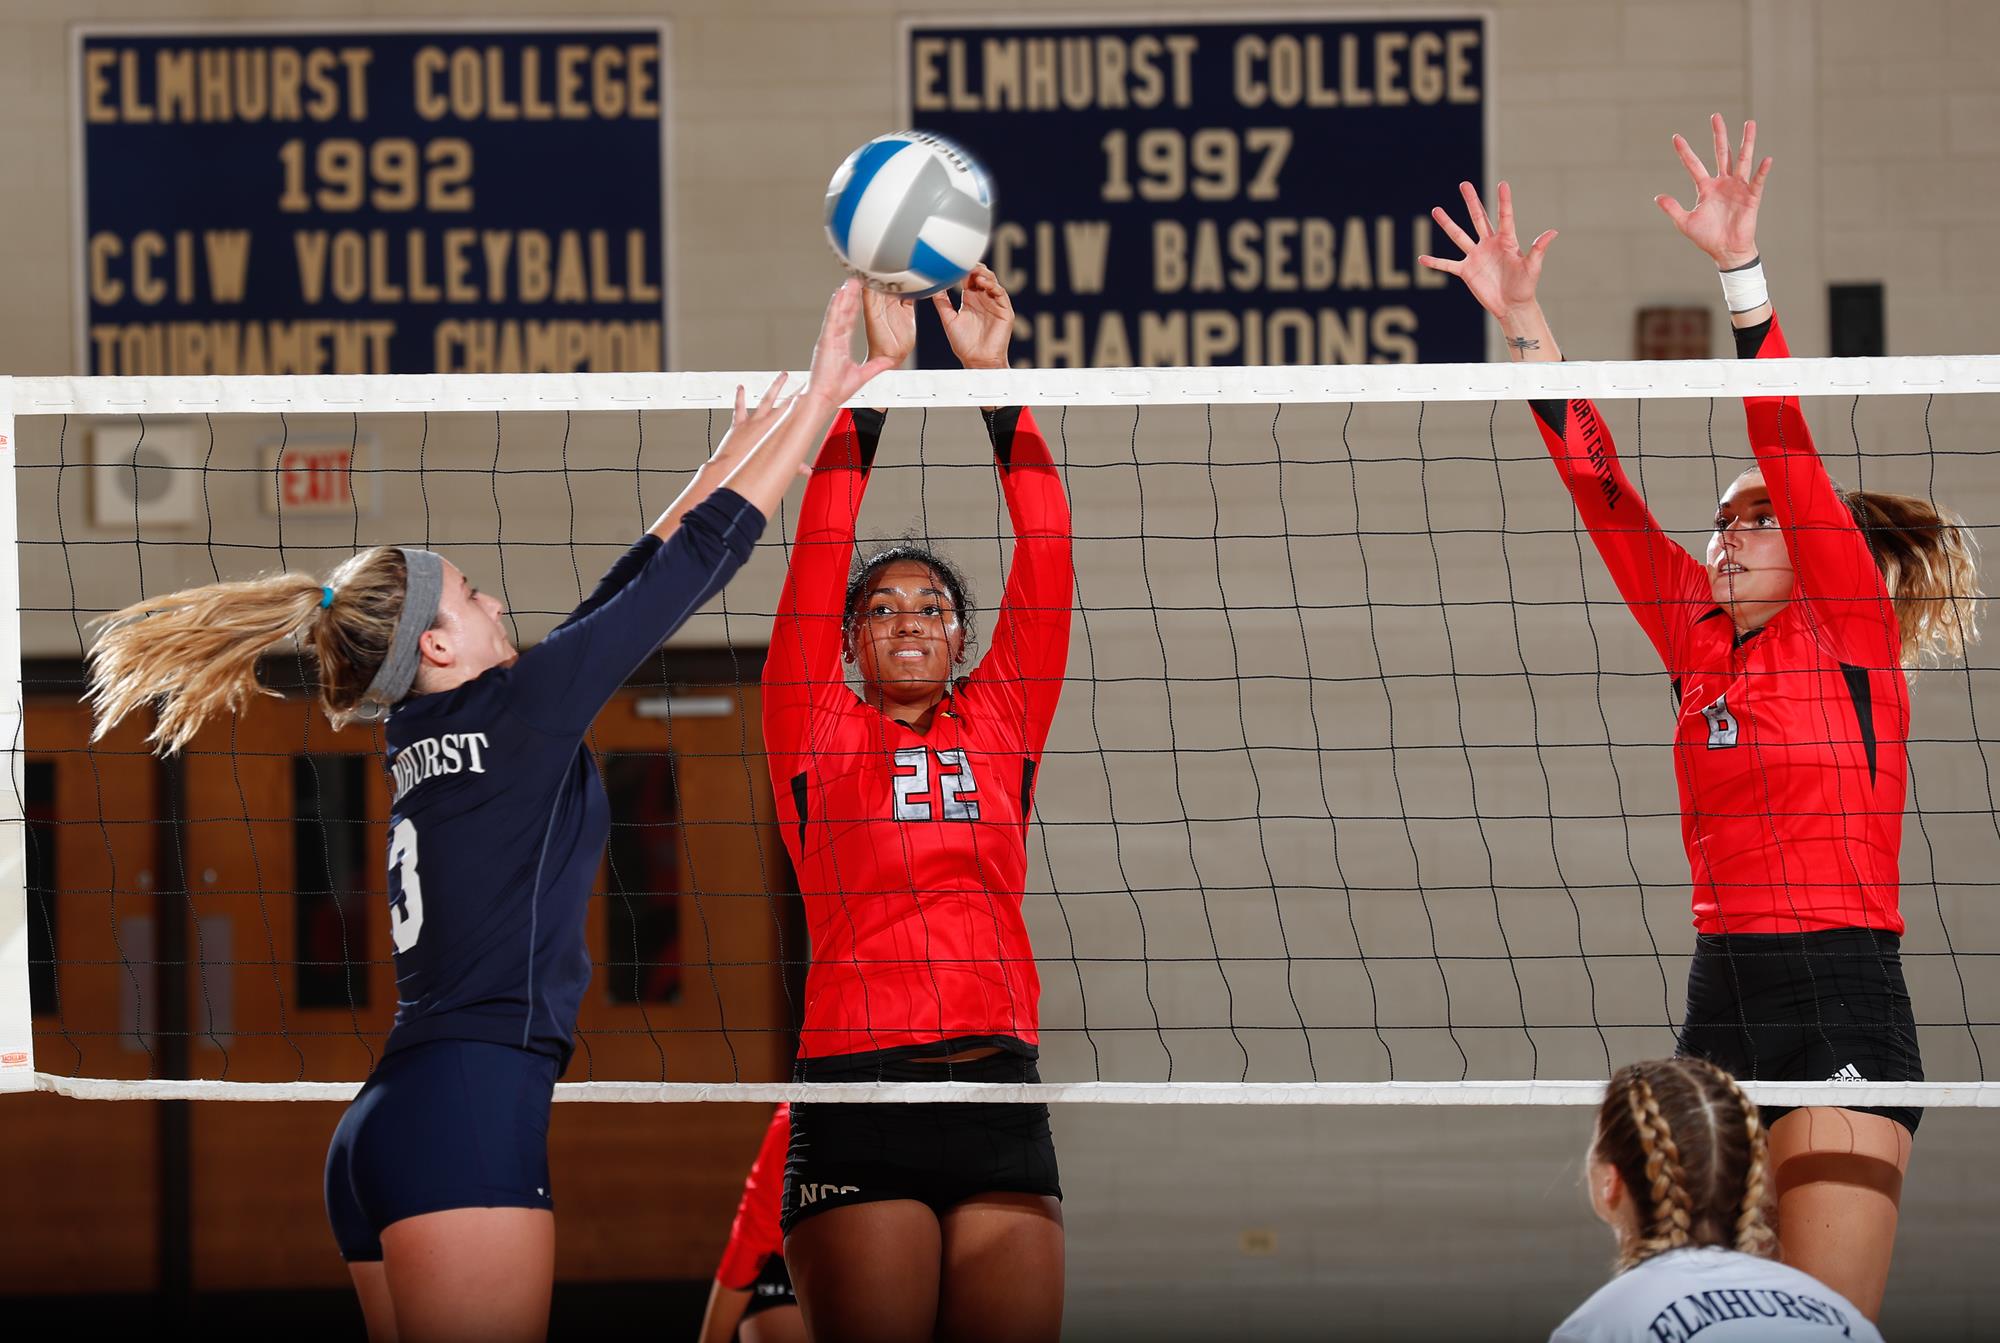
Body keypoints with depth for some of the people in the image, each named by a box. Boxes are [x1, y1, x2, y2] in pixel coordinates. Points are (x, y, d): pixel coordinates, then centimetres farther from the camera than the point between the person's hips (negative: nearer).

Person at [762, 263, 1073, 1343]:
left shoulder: (998, 726, 15)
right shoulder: (816, 732, 10)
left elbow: (1043, 568, 8)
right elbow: (818, 563, 1)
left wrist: (994, 379, 2)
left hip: (997, 1083, 3)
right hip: (855, 1088, -3)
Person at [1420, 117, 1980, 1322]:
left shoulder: (1853, 635, 0)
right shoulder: (1704, 647, 15)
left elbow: (1788, 446, -10)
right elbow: (1604, 491, 12)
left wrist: (1743, 270, -18)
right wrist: (1523, 322, 8)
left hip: (1842, 1005, -7)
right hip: (1721, 998, 7)